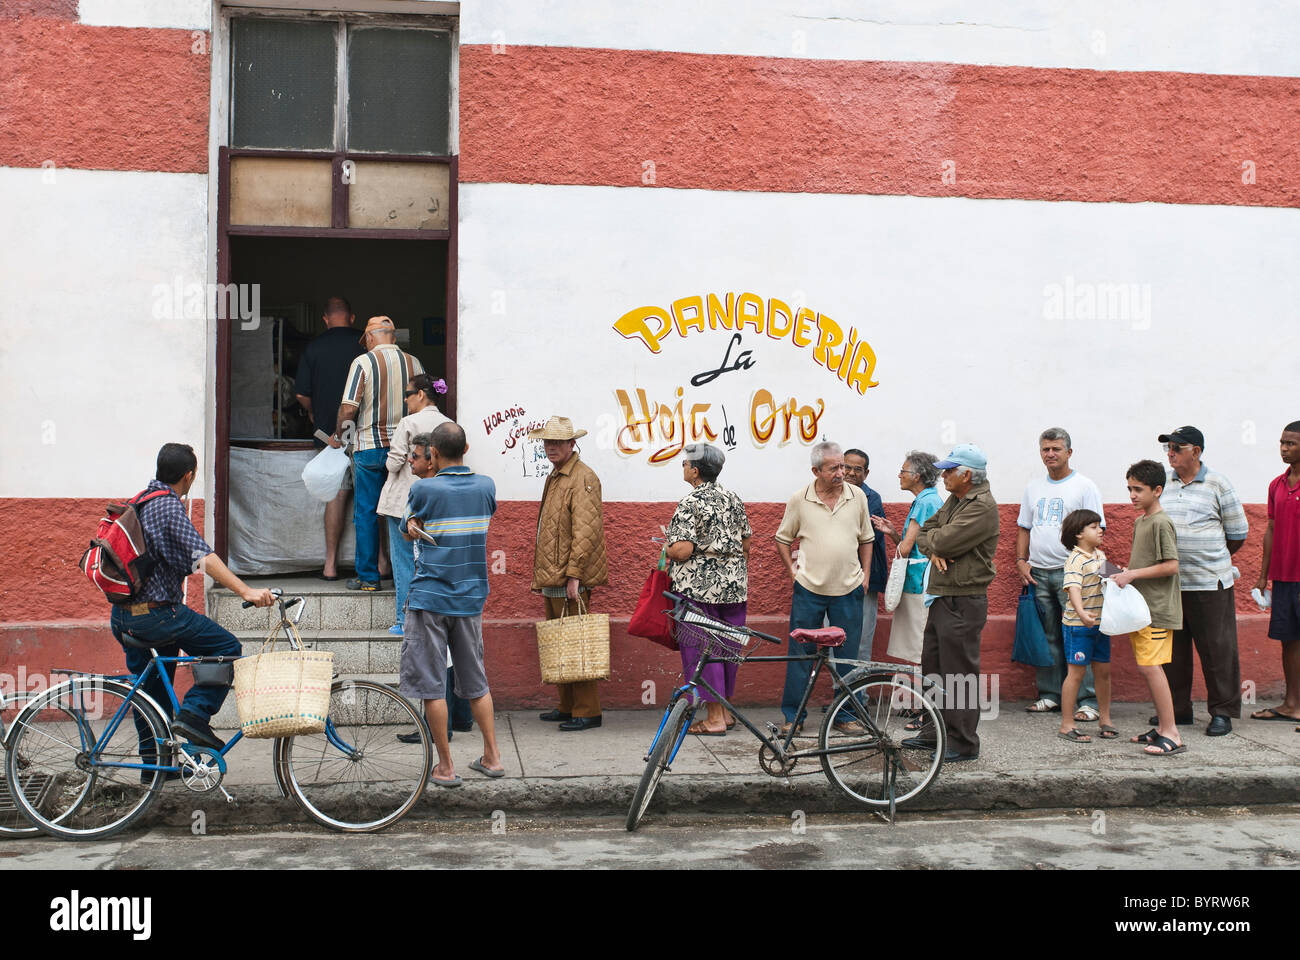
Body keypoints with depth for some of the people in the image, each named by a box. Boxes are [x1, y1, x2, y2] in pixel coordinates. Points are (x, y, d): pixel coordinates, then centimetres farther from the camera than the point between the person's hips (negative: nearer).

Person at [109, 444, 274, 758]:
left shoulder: (139, 503, 13)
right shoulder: (170, 508, -16)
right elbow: (203, 556, -28)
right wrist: (246, 591, -35)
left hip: (123, 617, 10)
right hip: (157, 613, -9)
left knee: (151, 689, 19)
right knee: (227, 647, -1)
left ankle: (153, 760, 26)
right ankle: (194, 714, -11)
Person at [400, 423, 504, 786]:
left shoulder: (424, 489, -11)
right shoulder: (486, 486, 1)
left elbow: (409, 534, 5)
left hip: (430, 597, -5)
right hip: (471, 597, 5)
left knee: (431, 684, 4)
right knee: (476, 681, 16)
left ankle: (445, 767, 8)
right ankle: (492, 757, 19)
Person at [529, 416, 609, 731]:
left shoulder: (582, 478, -10)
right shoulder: (554, 477, 20)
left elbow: (585, 531, -18)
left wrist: (574, 574, -22)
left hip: (570, 579, -10)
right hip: (552, 578, 10)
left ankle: (587, 712, -1)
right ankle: (567, 707, 22)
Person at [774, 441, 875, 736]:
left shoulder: (857, 496, 2)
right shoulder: (799, 500, -3)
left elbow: (866, 539, 13)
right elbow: (782, 540, 9)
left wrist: (865, 575, 8)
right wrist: (792, 571, 1)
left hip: (848, 590, 2)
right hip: (809, 589, -1)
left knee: (848, 656, 7)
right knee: (801, 653, 3)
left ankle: (846, 716, 19)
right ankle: (793, 716, 13)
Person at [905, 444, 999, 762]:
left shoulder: (983, 506, -16)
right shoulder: (953, 501, 14)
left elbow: (945, 540, -24)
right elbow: (925, 533, 14)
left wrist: (933, 537, -1)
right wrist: (934, 551, -8)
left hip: (964, 602, -10)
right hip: (942, 598, 10)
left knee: (959, 676, -4)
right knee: (932, 669, 16)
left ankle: (963, 744, 4)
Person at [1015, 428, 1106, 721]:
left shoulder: (1084, 486, 0)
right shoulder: (1033, 488, 16)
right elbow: (1024, 528, 20)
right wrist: (1021, 560, 7)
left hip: (1071, 574, -5)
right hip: (1038, 573, 5)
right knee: (1047, 637, 9)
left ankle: (1087, 700, -2)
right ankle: (1050, 695, 16)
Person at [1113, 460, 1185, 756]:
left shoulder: (1161, 523, -13)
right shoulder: (1140, 522, 15)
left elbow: (1171, 565, -19)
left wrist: (1132, 574, -18)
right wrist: (1125, 572, 10)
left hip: (1157, 607, -10)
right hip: (1140, 606, 10)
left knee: (1149, 666, -13)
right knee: (1146, 668, 11)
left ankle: (1171, 734, -9)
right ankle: (1163, 726, 19)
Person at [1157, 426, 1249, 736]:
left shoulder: (1217, 484, -3)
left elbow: (1238, 532, 5)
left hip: (1209, 583, -4)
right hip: (1169, 581, 4)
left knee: (1216, 648, 0)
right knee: (1172, 648, 9)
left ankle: (1222, 711, 10)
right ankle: (1178, 708, 20)